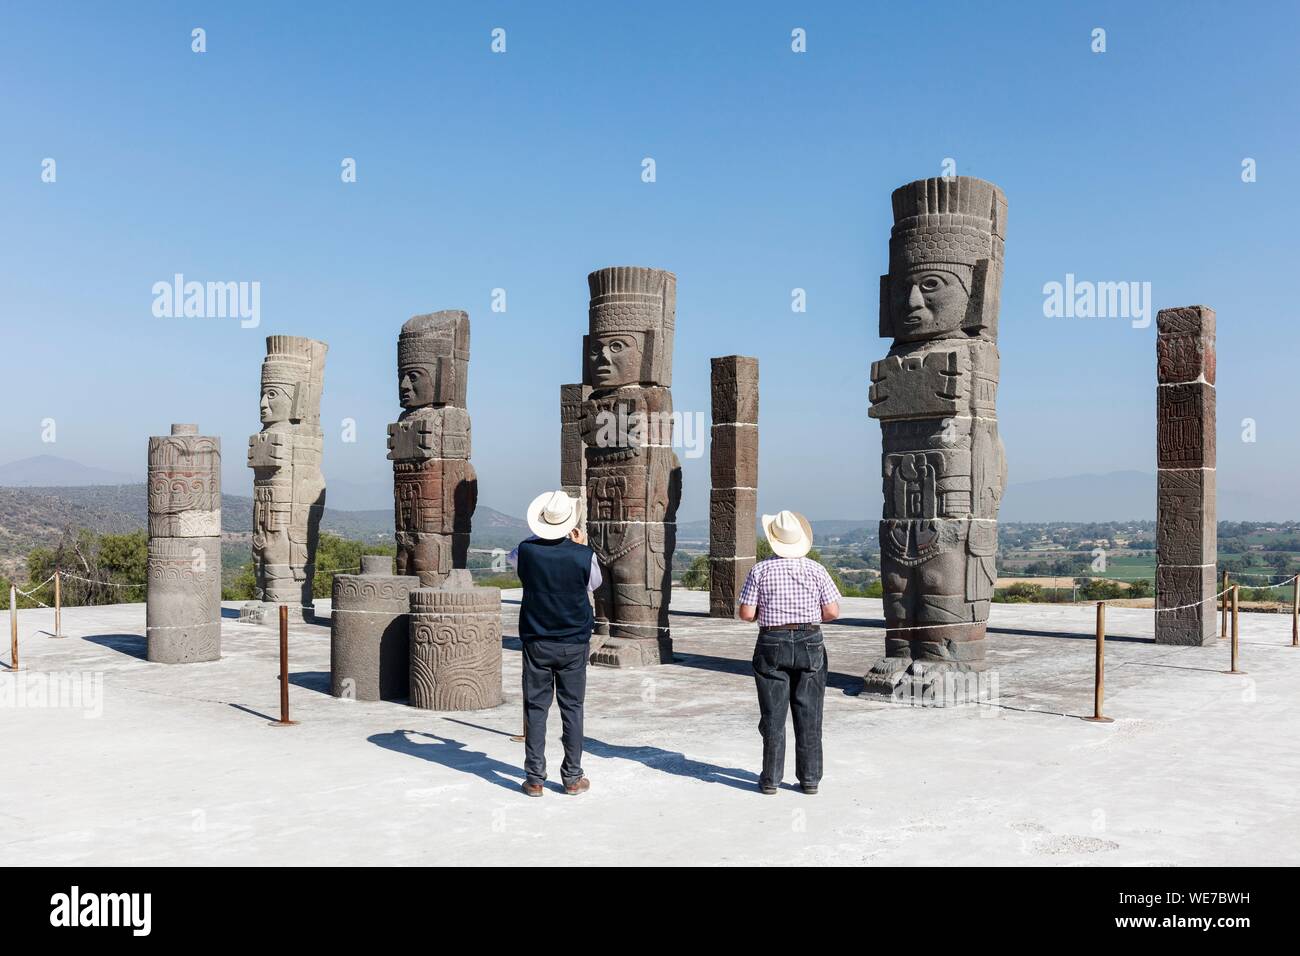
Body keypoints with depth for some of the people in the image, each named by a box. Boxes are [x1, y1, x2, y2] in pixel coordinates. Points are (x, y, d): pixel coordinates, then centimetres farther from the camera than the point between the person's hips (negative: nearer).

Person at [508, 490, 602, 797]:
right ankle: (573, 777, 13)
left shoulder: (527, 551, -9)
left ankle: (534, 778, 8)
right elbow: (594, 583, 10)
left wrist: (540, 536, 20)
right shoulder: (583, 555, -12)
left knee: (536, 708, 6)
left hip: (536, 642, 1)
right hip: (574, 643, 0)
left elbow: (513, 557, 17)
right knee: (572, 708, 8)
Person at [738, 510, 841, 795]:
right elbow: (832, 612, -5)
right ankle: (810, 778, 12)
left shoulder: (760, 570, -5)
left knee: (773, 714, 6)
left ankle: (771, 778, 10)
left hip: (772, 643, -1)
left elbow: (746, 613, -8)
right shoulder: (815, 569, -2)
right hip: (810, 643, 1)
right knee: (808, 715, 8)